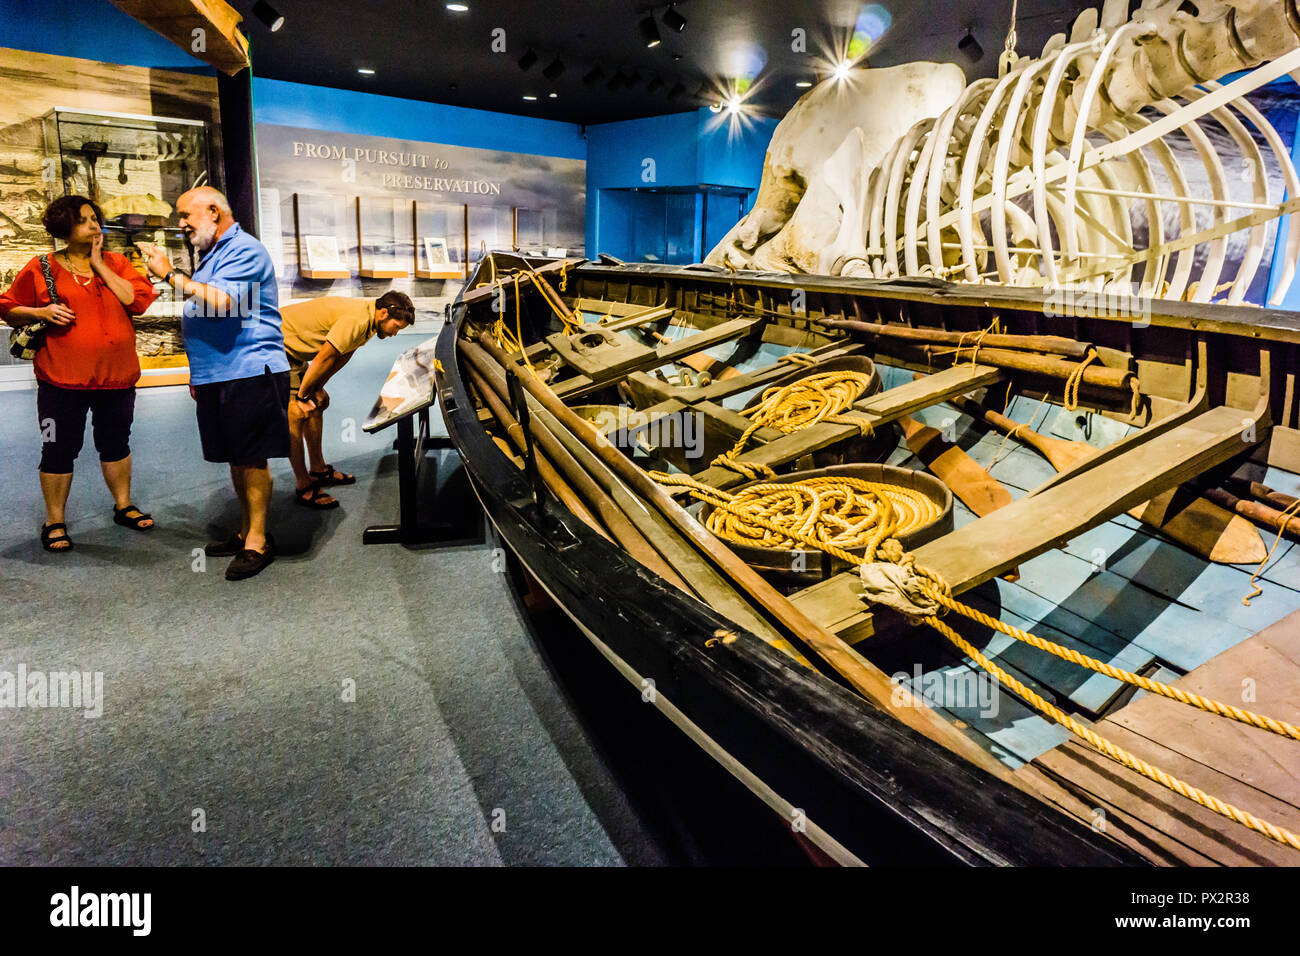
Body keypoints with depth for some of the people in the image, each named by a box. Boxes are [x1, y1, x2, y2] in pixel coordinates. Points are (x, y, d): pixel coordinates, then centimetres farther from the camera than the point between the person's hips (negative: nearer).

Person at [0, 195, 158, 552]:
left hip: (116, 376, 3)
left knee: (116, 443, 16)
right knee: (59, 450, 2)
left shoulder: (116, 263, 7)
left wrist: (100, 266, -8)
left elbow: (140, 301, -8)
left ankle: (123, 506, 31)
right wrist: (41, 313, -12)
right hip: (62, 378, -2)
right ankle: (54, 523, 15)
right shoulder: (41, 268, 1)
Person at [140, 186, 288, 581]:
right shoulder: (212, 255, 22)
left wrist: (170, 275, -16)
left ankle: (257, 542, -2)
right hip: (217, 375, 10)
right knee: (236, 458, 13)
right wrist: (199, 373, 26)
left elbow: (222, 302, -25)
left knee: (252, 459, -7)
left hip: (250, 374, -10)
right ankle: (247, 532, 22)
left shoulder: (244, 250, -9)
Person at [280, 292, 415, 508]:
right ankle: (304, 488, -7)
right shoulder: (356, 321, -28)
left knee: (318, 403, 14)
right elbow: (323, 359, -25)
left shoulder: (367, 317, 4)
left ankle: (318, 470, 26)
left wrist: (317, 389, 5)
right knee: (296, 414, -12)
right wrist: (303, 396, -15)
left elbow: (342, 355, 10)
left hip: (292, 348, 11)